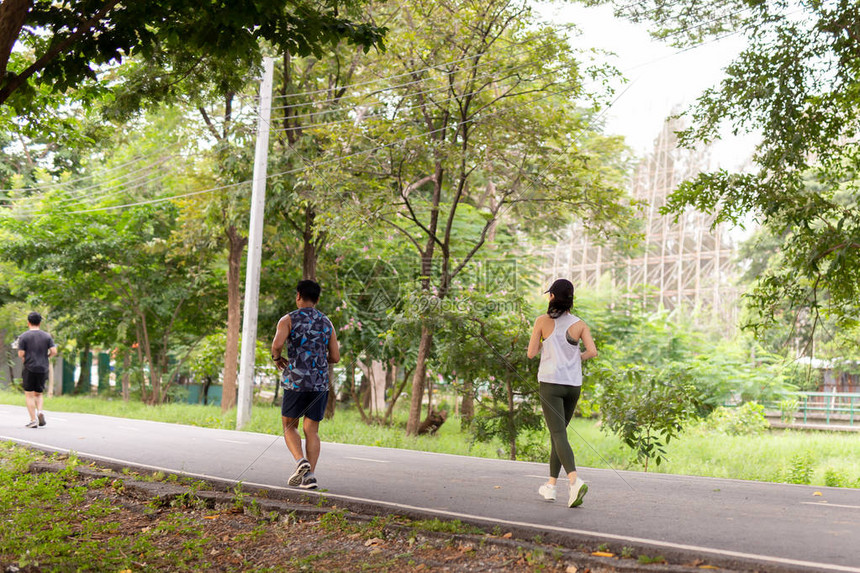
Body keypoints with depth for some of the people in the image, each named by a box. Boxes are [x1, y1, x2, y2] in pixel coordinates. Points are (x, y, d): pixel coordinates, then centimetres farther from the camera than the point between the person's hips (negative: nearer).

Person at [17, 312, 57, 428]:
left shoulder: (23, 336, -3)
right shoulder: (47, 336, 5)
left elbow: (21, 354, -9)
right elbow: (54, 351, -4)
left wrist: (24, 359, 12)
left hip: (30, 368, -3)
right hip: (43, 369, 3)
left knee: (29, 395, 4)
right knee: (38, 394, 17)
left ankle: (33, 420, -3)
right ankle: (40, 411, -9)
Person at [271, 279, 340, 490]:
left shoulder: (288, 319, -1)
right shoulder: (326, 323, 11)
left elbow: (277, 343, -19)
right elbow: (335, 357, 10)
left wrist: (276, 358, 3)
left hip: (296, 382, -3)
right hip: (320, 383, 3)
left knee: (289, 426, 12)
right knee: (311, 431, 9)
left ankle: (301, 461, -12)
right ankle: (310, 475, -2)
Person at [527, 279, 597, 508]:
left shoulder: (543, 321, -3)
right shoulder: (579, 324, 4)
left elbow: (531, 353, -2)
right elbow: (592, 352, -6)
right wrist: (577, 358, 13)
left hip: (550, 384, -4)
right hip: (573, 385, 4)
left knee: (559, 435, -11)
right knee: (558, 432, 18)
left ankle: (575, 481, -32)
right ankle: (551, 486, 23)